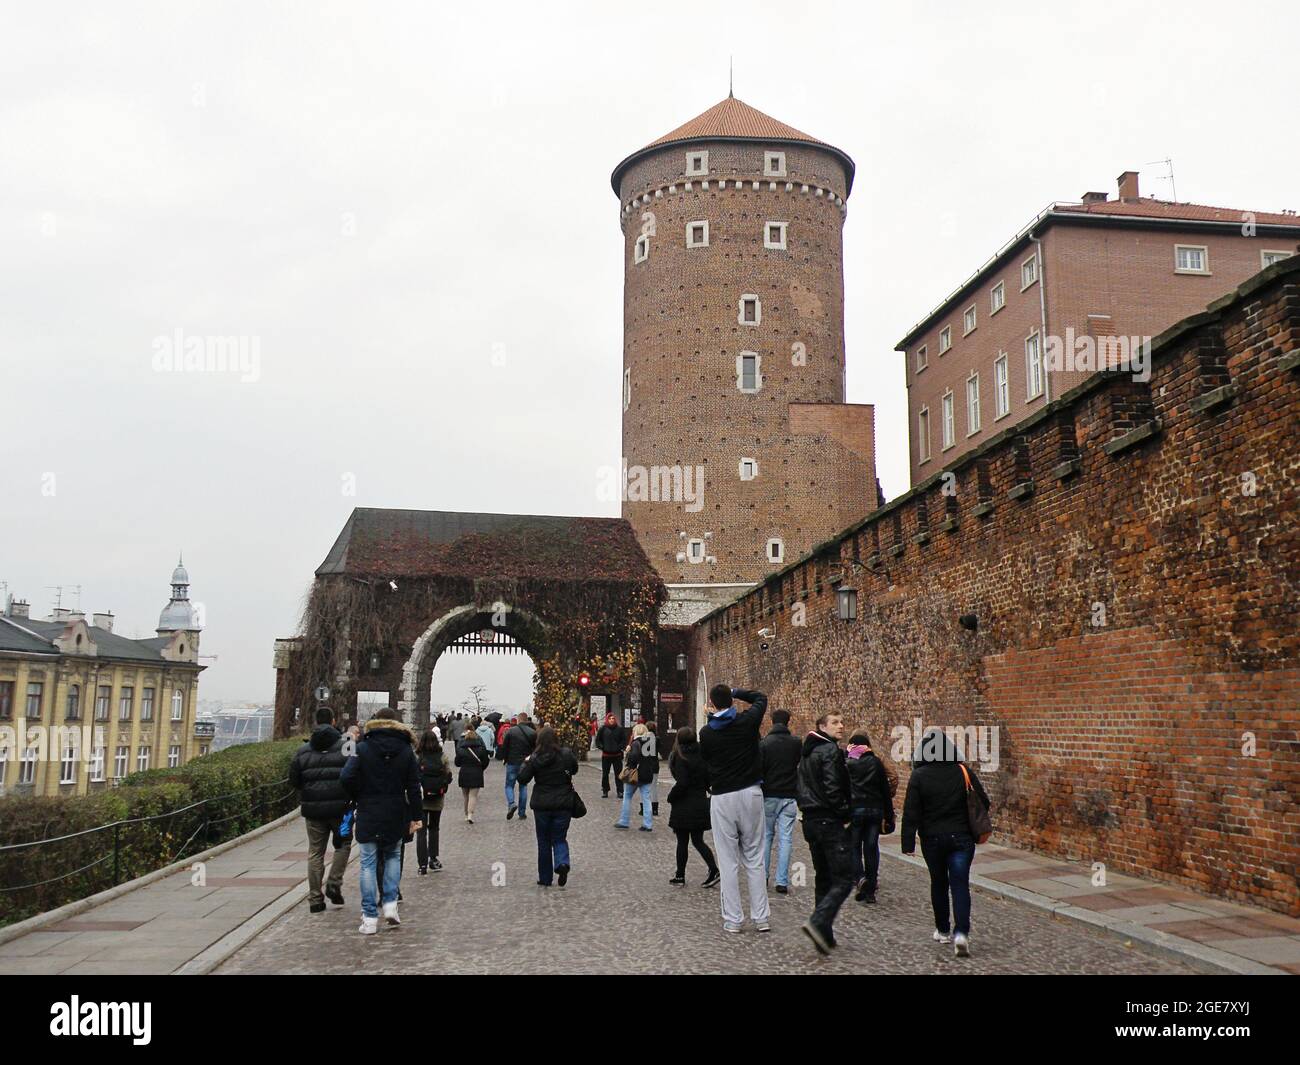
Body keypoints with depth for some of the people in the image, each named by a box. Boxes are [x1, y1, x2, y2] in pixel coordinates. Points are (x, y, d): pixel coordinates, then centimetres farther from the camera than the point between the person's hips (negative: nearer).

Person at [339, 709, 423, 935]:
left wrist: (359, 798, 2)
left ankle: (369, 918, 4)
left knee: (368, 864, 4)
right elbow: (413, 786, 1)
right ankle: (390, 904, 10)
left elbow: (346, 778, -15)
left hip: (368, 815, -2)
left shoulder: (362, 748, -5)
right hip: (395, 817, 2)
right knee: (393, 857, 22)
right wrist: (416, 816, 5)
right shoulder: (406, 751, 2)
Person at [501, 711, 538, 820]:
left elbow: (504, 746, -4)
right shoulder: (533, 732, -2)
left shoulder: (511, 731, -7)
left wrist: (506, 759, 10)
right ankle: (522, 813, 10)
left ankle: (511, 804, -18)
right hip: (526, 764, 2)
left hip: (512, 763, -2)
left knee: (509, 785, 9)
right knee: (523, 787, 12)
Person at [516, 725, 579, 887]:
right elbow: (574, 770, 12)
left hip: (542, 805, -1)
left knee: (544, 842, 13)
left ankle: (545, 879, 18)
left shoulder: (535, 758, -11)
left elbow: (522, 779, -5)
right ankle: (562, 863, -17)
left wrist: (525, 763, 8)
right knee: (559, 838, 13)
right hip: (563, 805, 1)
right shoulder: (566, 754, -6)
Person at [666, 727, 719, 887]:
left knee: (682, 842, 6)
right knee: (698, 840, 13)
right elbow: (709, 779, 6)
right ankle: (714, 870, 0)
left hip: (683, 806, -5)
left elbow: (681, 783, -21)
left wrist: (670, 798, -8)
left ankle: (680, 876, 15)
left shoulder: (680, 758, -15)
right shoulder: (702, 756, 3)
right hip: (701, 804, 5)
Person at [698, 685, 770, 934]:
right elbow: (761, 698, 15)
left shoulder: (706, 733, -4)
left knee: (728, 862, 4)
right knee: (754, 859, 9)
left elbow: (706, 762, 7)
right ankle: (761, 917, 11)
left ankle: (732, 920, 7)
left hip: (722, 798, -1)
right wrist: (735, 691, 19)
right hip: (751, 794, 1)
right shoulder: (747, 721, -3)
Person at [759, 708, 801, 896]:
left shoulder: (764, 743, -5)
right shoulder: (796, 743, -2)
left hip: (769, 796, 0)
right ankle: (782, 882, -2)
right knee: (785, 839, 1)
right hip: (789, 796, 0)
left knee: (766, 835, 16)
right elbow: (803, 766, 5)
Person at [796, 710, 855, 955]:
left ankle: (825, 935, 15)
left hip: (811, 822, 9)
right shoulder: (831, 750, -13)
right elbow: (833, 788, -21)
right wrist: (846, 817, -12)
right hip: (832, 822, -9)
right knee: (843, 880, -6)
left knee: (823, 879, 14)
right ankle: (818, 922, -20)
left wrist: (808, 810, 17)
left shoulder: (806, 753, 15)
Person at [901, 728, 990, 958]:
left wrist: (908, 844, -7)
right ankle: (961, 933, -15)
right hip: (961, 838, 0)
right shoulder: (964, 772, -5)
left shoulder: (919, 776, -9)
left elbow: (910, 812, -11)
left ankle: (942, 930, 25)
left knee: (938, 883, 16)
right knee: (960, 884, 0)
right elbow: (983, 802, -1)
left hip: (932, 839, 0)